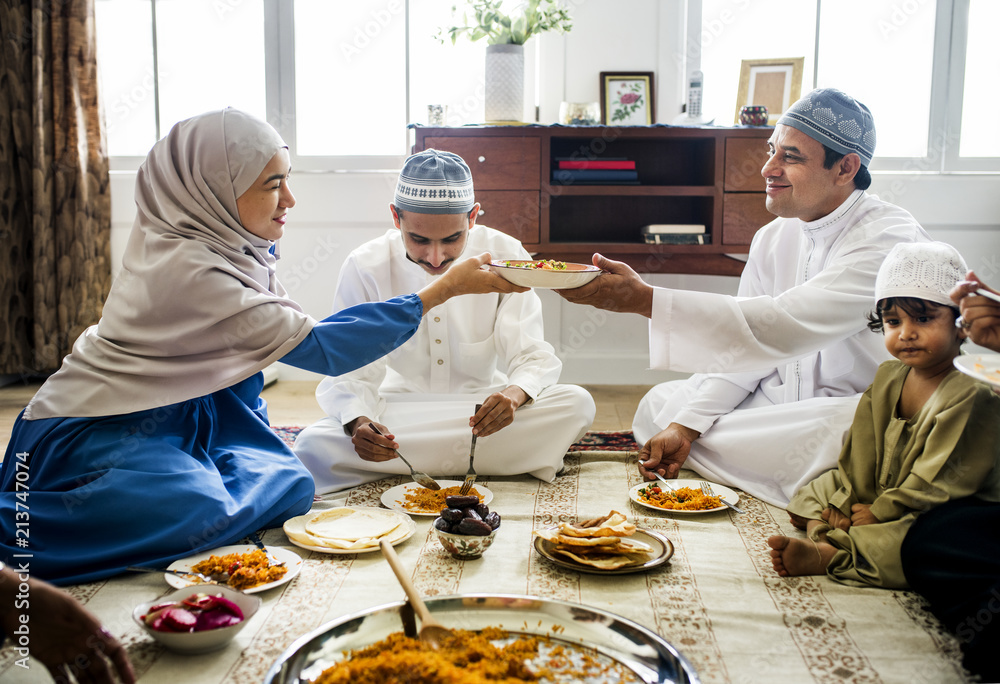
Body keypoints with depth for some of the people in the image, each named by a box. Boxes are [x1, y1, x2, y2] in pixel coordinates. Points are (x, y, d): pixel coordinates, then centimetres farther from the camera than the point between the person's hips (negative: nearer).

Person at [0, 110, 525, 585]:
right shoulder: (187, 267, -29)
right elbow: (319, 347, -29)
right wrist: (444, 290, -28)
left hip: (174, 417, 8)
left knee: (291, 486, -5)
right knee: (200, 516, -30)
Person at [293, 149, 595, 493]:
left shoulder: (505, 256, -9)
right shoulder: (365, 267, -11)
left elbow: (533, 355, -10)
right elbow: (349, 371, -10)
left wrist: (515, 394, -34)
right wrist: (358, 422, -33)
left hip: (481, 409, 1)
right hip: (399, 410, 0)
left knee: (577, 404, -26)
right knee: (313, 446, -29)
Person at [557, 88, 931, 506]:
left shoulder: (890, 238, -22)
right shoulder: (773, 239, 5)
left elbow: (785, 325, -35)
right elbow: (740, 348, 5)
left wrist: (644, 299, -40)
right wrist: (686, 424, -12)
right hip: (784, 404, 7)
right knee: (660, 405, 0)